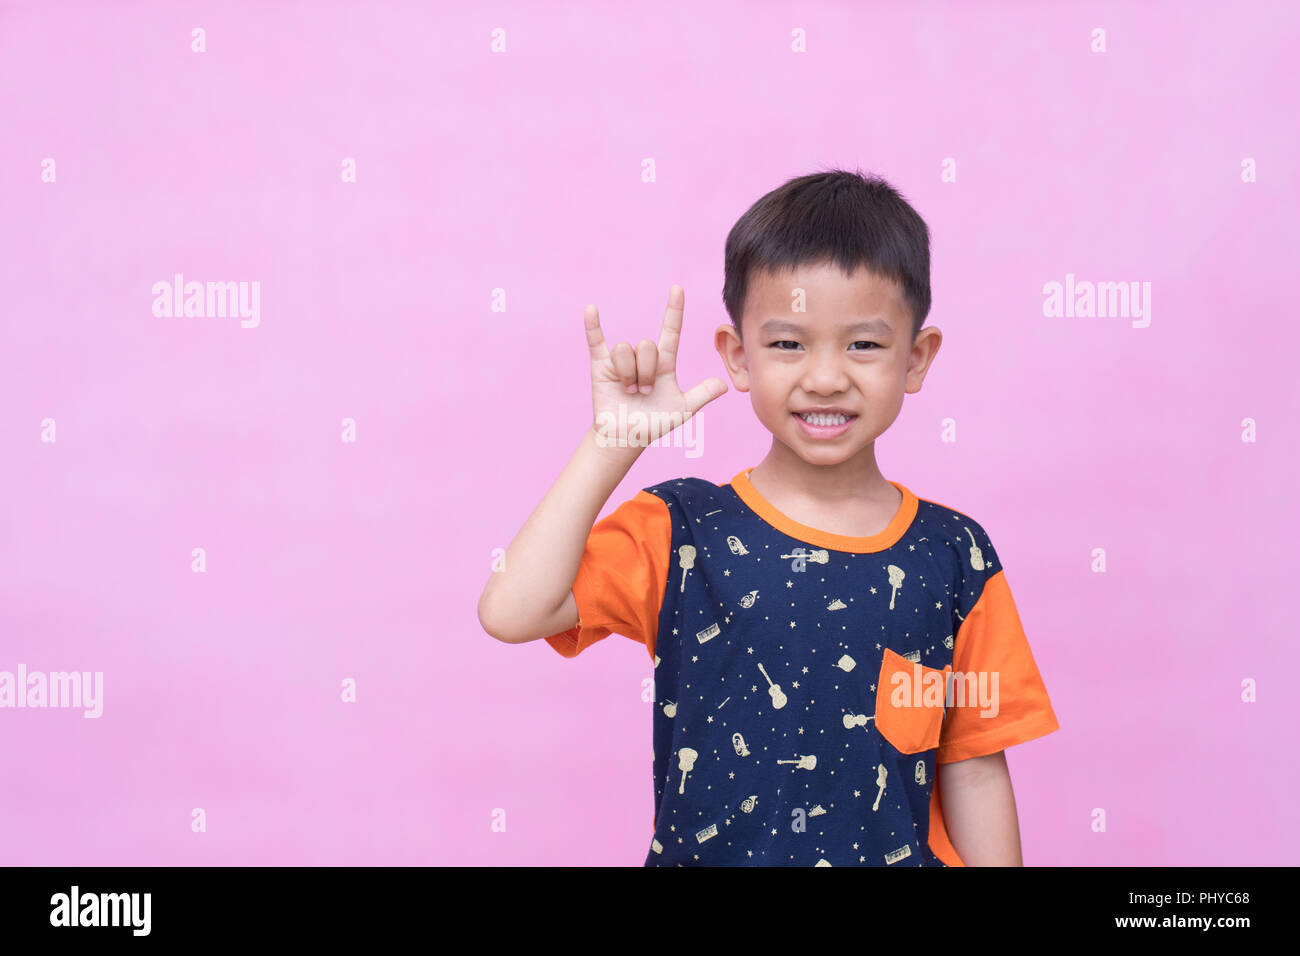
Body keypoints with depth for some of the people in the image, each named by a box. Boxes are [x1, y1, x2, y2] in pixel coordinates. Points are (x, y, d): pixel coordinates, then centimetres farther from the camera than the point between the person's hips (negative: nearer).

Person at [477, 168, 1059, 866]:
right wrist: (613, 442, -24)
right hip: (702, 851, -1)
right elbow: (512, 612, -25)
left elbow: (973, 771, -2)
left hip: (899, 855, 1)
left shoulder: (955, 558, -7)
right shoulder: (680, 534, -11)